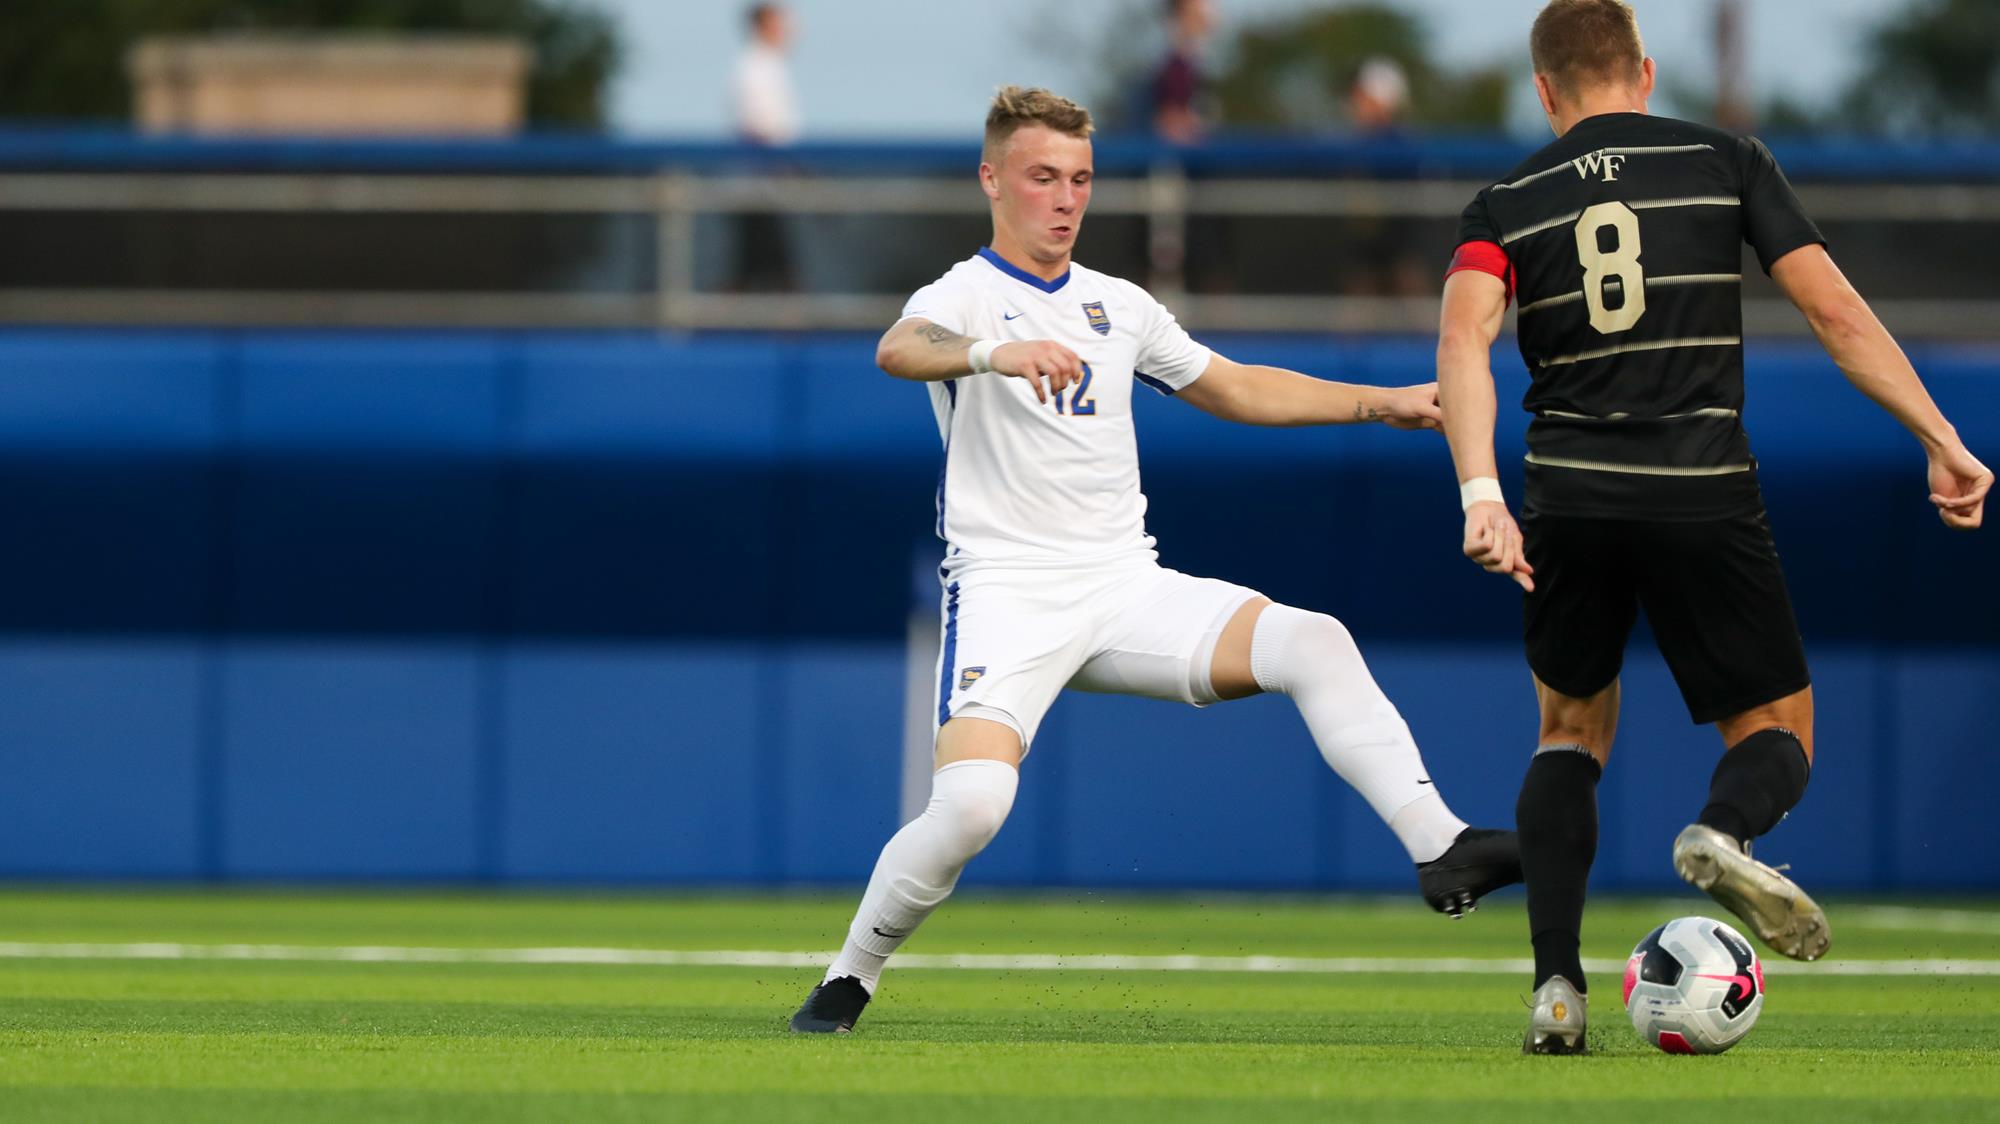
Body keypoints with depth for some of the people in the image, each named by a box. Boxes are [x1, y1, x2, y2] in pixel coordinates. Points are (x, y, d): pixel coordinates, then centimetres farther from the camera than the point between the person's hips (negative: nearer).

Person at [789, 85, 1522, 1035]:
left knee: (1314, 643, -18)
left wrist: (1382, 403, 23)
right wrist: (995, 352, -50)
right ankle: (849, 980, -4)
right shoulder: (966, 296, -3)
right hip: (1008, 593, -5)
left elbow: (1235, 389, 30)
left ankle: (1439, 850, -20)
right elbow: (898, 350, -28)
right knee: (971, 801, -26)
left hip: (1127, 590, 5)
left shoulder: (1118, 306, 17)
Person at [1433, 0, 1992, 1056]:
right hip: (1707, 497, -2)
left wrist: (1480, 496, -20)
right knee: (1776, 731, 13)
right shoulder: (1726, 161, 7)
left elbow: (1462, 339, -10)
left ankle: (1557, 989, 6)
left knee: (1573, 729, 22)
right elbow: (1835, 310, 0)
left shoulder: (1507, 205, 9)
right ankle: (1723, 831, -26)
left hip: (1571, 503, 2)